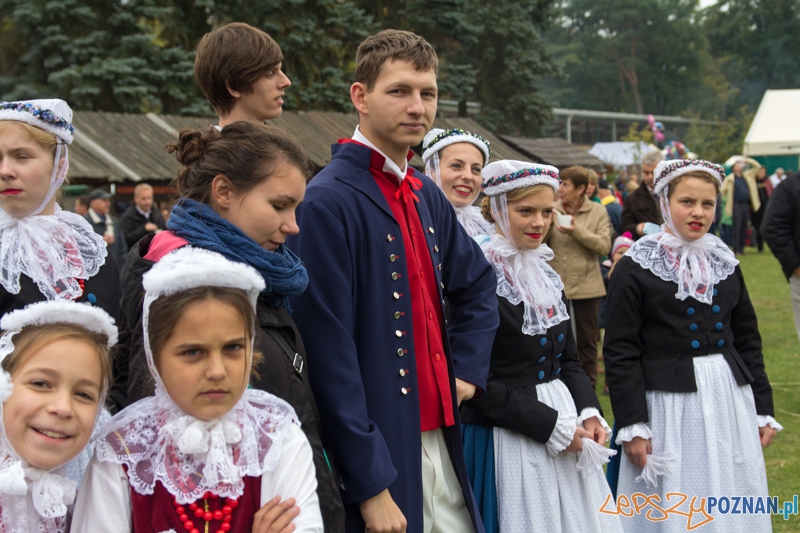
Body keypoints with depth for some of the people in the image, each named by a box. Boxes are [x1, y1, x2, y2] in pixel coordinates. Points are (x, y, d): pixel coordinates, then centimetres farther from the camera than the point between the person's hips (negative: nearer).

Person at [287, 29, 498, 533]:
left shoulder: (427, 196, 9)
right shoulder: (329, 201, -15)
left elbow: (478, 286, 25)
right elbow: (330, 354, -19)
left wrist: (467, 369, 10)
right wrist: (371, 487, -19)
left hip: (441, 441, 7)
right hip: (379, 456, -7)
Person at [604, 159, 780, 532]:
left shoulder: (725, 263, 10)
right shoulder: (635, 270, -7)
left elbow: (748, 340, 14)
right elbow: (620, 353, -9)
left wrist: (763, 410, 11)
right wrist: (632, 426, -12)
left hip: (730, 401, 5)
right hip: (668, 406, -5)